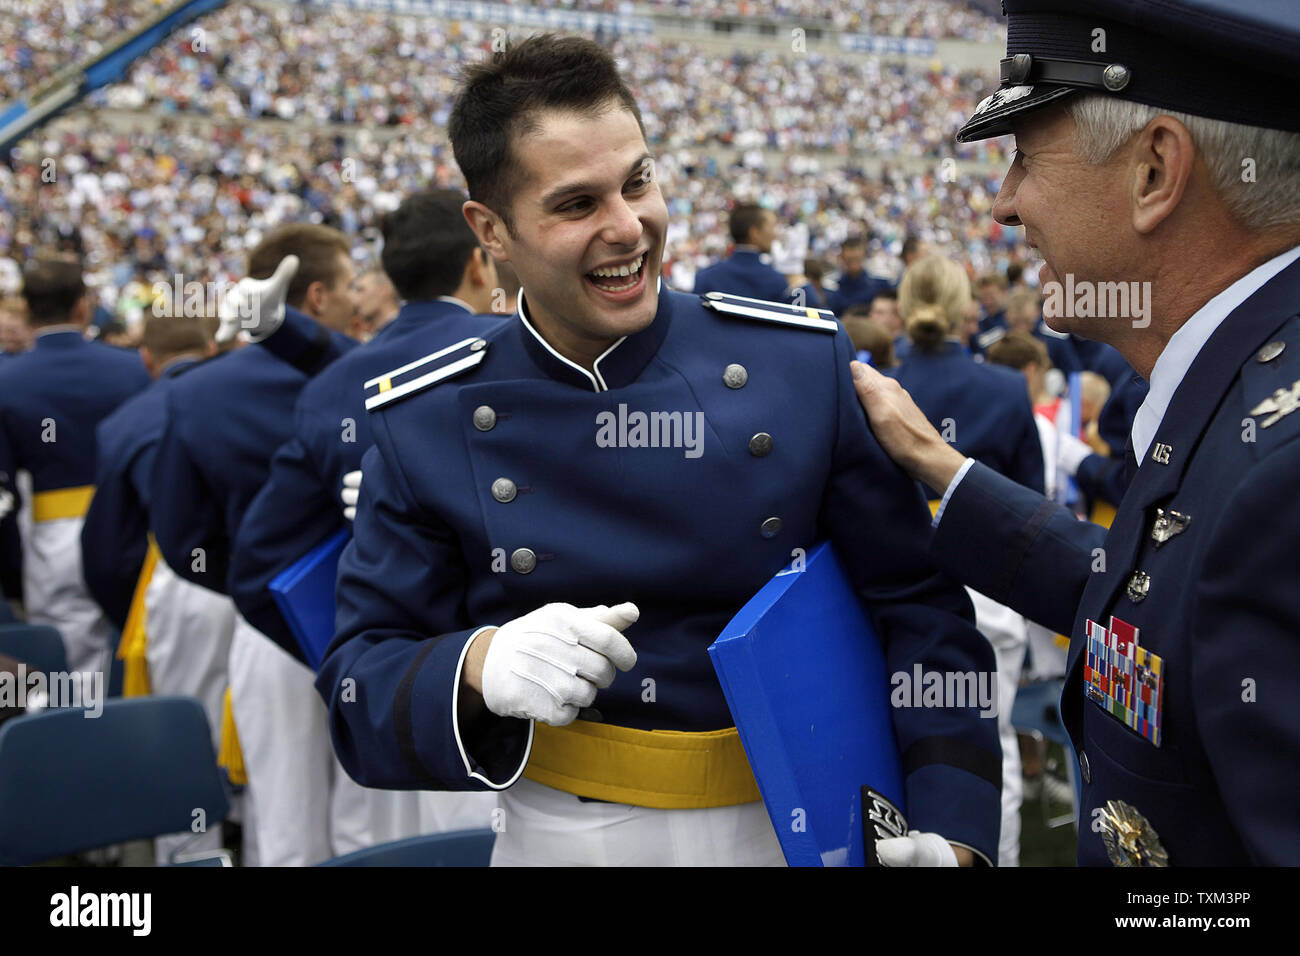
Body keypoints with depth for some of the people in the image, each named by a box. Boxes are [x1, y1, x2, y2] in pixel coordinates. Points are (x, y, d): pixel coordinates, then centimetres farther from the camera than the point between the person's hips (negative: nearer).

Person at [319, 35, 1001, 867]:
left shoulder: (807, 364, -9)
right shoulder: (425, 427, -9)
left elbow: (918, 603, -5)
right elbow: (359, 695, -6)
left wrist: (952, 829, -17)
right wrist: (478, 667, -28)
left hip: (790, 828, 1)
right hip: (560, 836, 0)